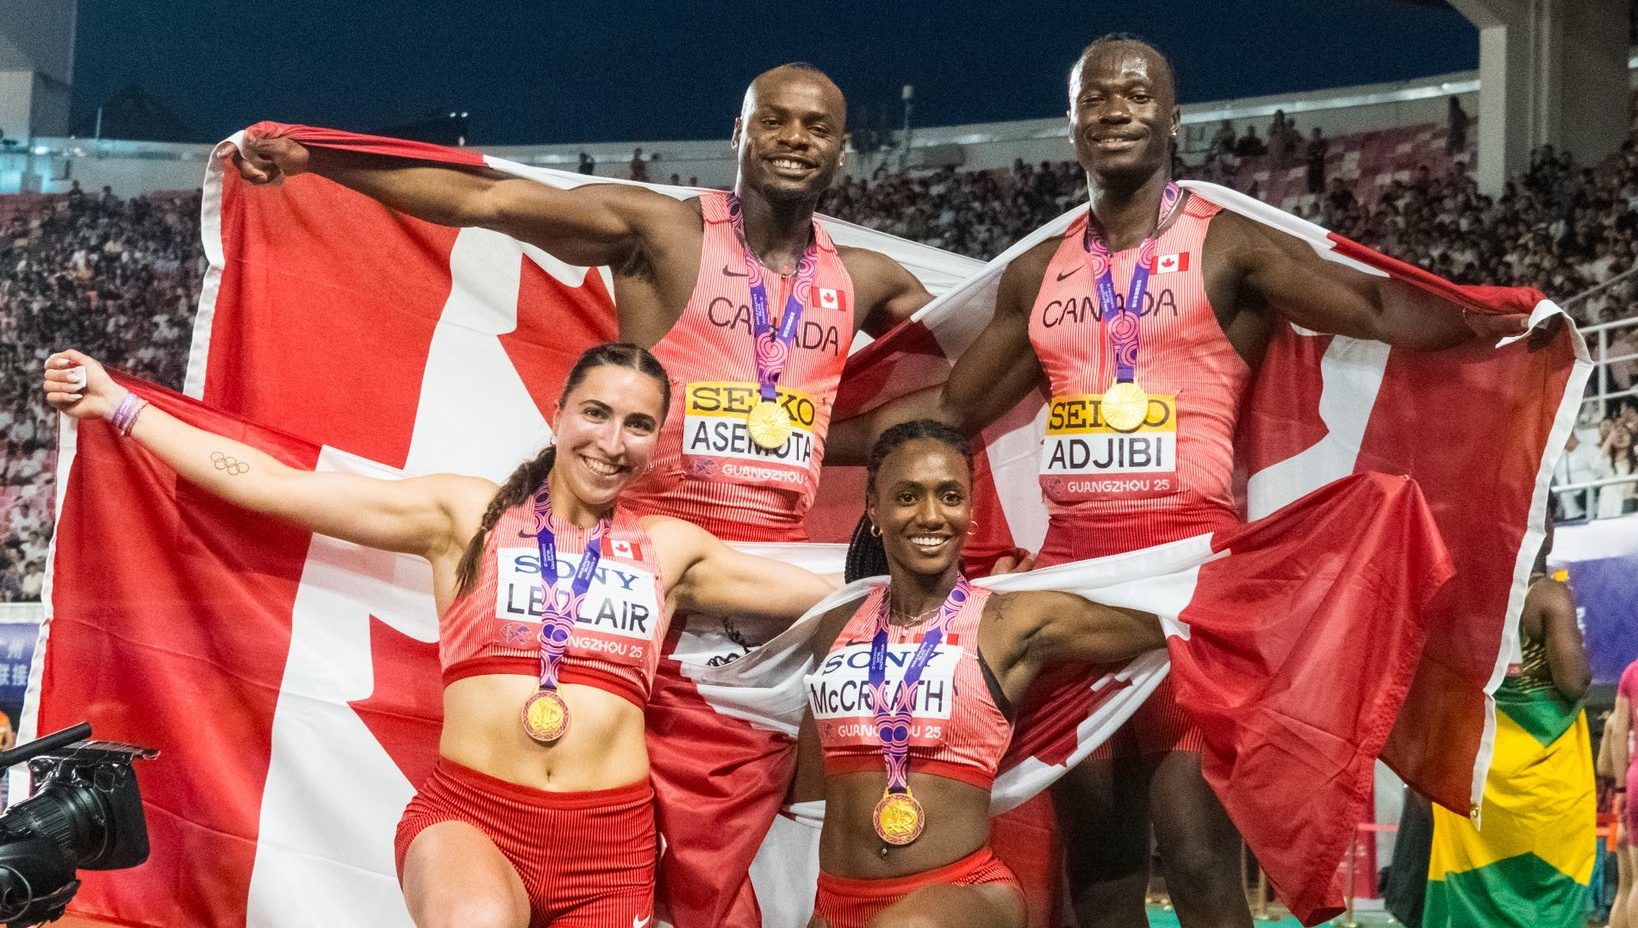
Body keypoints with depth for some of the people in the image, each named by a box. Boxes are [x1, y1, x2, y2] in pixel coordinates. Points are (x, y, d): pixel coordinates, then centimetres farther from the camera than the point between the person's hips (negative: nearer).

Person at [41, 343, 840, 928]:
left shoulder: (671, 549, 12)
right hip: (468, 818, -3)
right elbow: (272, 485, 6)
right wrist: (118, 406, 6)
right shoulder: (465, 513, 7)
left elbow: (835, 596, 20)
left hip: (609, 846, 3)